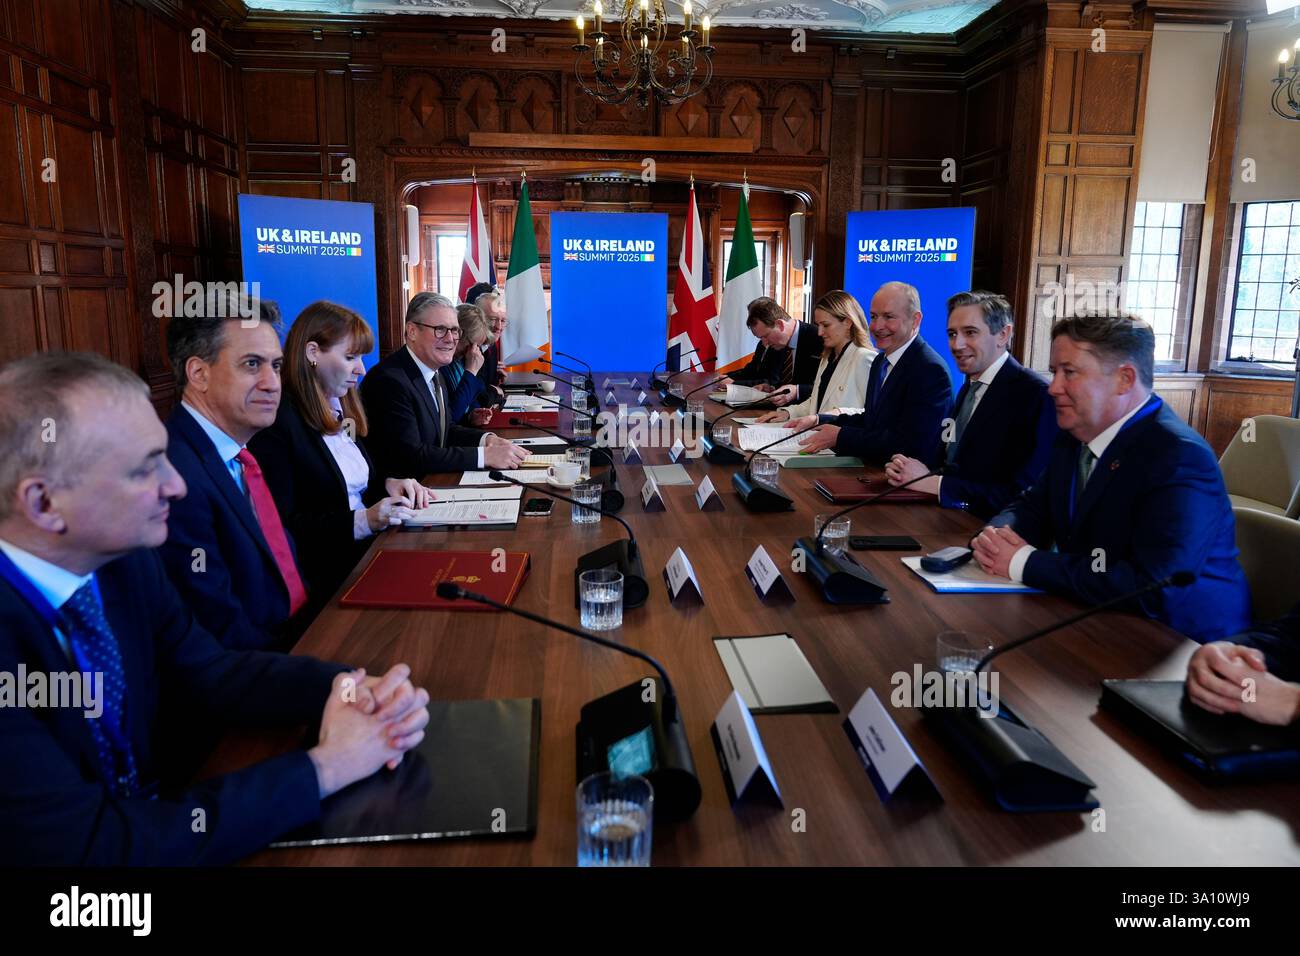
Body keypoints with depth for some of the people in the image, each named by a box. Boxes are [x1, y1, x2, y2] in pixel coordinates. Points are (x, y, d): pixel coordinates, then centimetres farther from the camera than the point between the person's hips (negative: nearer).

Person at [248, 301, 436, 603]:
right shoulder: (276, 421, -12)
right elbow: (279, 527, -16)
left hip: (372, 545, 8)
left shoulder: (343, 407, 14)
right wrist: (362, 521, -23)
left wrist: (388, 482, 3)